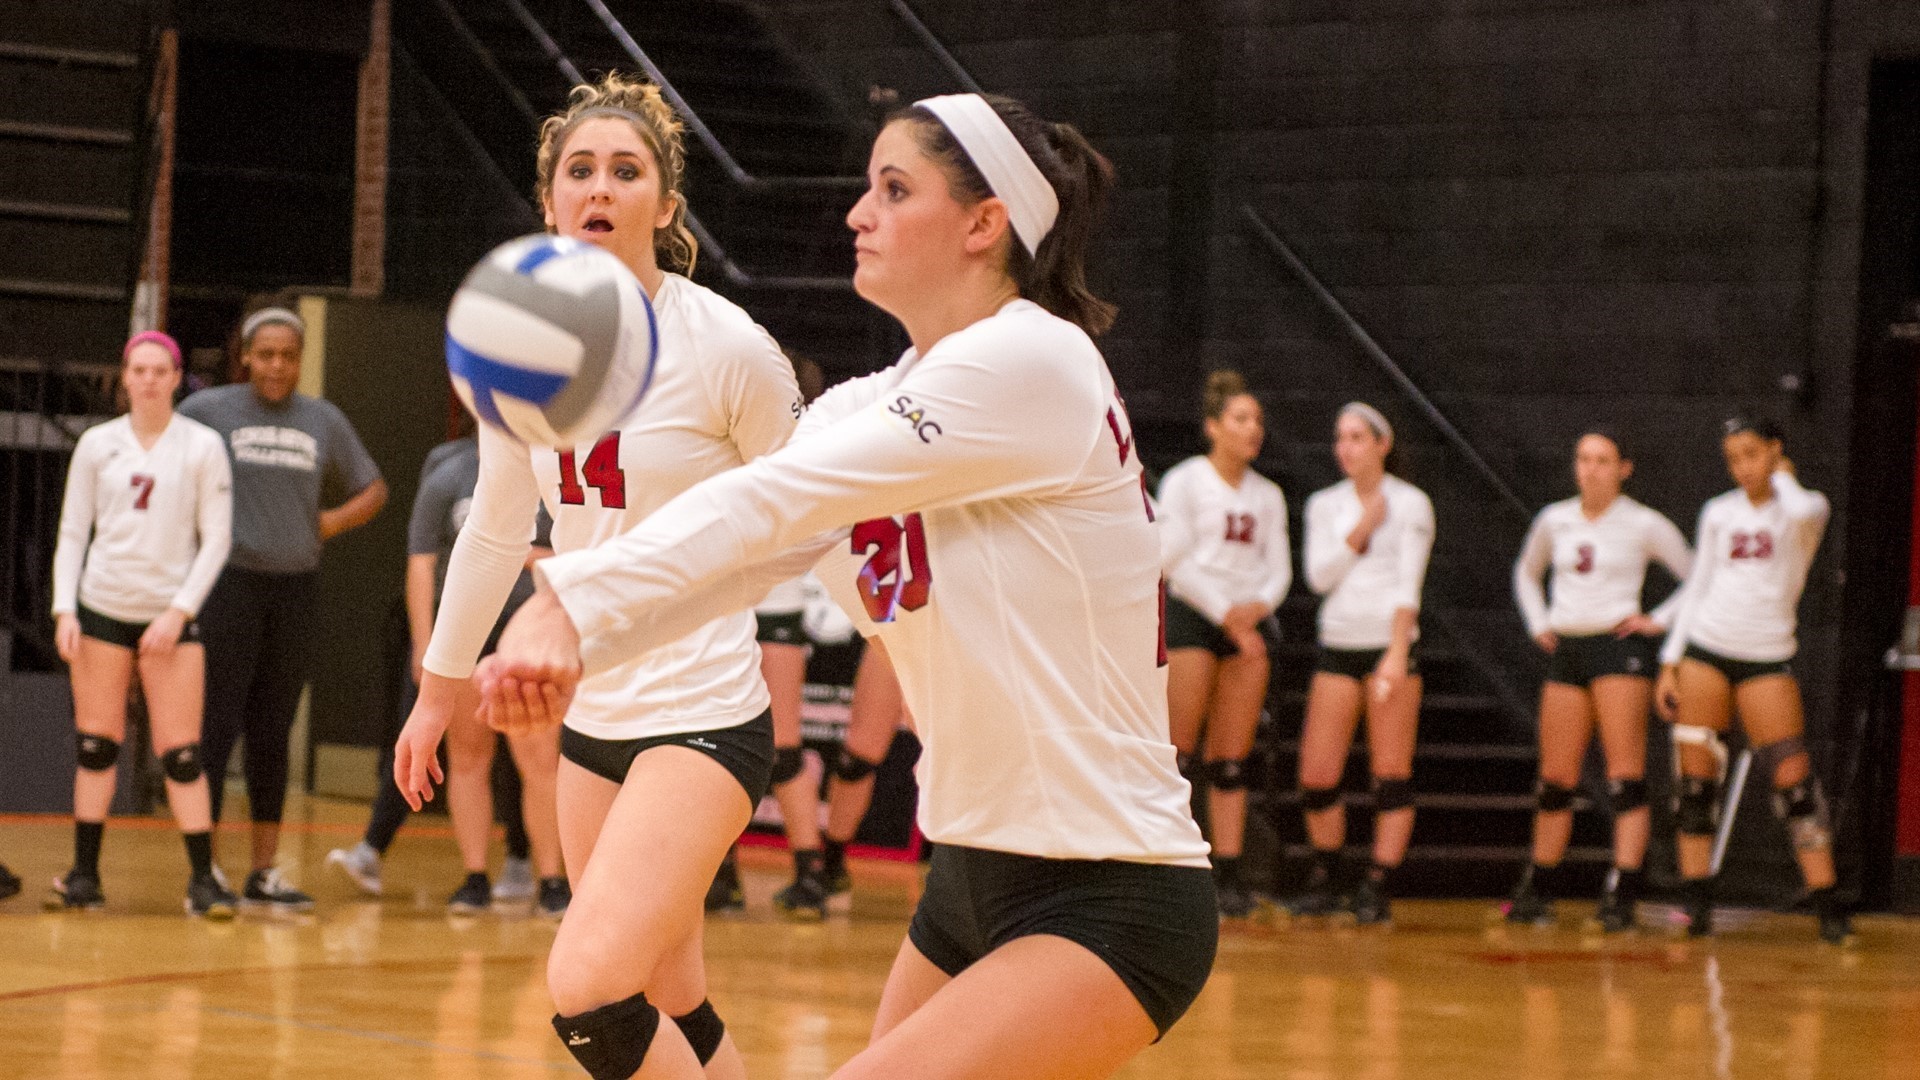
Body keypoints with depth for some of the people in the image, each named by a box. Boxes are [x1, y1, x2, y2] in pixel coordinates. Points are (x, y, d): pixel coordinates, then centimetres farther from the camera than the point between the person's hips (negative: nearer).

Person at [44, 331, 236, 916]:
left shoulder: (202, 446, 1)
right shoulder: (97, 444, 6)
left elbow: (216, 538, 0)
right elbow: (72, 532, 8)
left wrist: (180, 611, -9)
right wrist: (64, 610, -3)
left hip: (170, 615, -2)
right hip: (101, 609, 2)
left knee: (181, 753, -6)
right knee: (95, 745, 2)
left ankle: (203, 879, -2)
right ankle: (84, 875, 9)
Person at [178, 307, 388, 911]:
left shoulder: (324, 421, 10)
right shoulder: (208, 410, -1)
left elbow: (373, 490, 20)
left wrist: (332, 522, 3)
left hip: (296, 589, 4)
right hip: (230, 584, -4)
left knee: (273, 736, 8)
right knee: (218, 729, -7)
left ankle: (265, 873, 13)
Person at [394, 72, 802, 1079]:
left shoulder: (728, 347, -12)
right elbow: (496, 531, 19)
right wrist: (440, 687, 25)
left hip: (702, 716, -6)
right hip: (591, 719, 6)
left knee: (587, 987, -21)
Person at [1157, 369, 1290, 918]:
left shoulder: (1267, 496, 15)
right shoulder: (1184, 481, -1)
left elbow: (1280, 568, 11)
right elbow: (1177, 561, -8)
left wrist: (1258, 607, -10)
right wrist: (1228, 619, -13)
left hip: (1248, 624, 5)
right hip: (1191, 617, -5)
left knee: (1231, 761, 2)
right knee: (1175, 749, -10)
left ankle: (1228, 873, 2)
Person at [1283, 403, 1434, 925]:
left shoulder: (1410, 503, -1)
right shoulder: (1324, 505, 12)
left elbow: (1408, 584, -10)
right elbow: (1319, 574, 1)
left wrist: (1397, 652, -21)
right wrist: (1361, 529, -8)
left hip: (1390, 642, -4)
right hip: (1337, 645, 4)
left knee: (1391, 774, -5)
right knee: (1317, 775, -1)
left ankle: (1376, 888, -1)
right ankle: (1324, 881, 16)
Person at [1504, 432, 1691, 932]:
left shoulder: (1643, 525, -1)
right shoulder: (1554, 521, 10)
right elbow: (1526, 573, 29)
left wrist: (1659, 621, -5)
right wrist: (1539, 624, 16)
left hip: (1620, 646, -4)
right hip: (1567, 650, 4)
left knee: (1625, 776, -9)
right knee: (1555, 778, 6)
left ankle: (1622, 895, -12)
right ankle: (1536, 890, 17)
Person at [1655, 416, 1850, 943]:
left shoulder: (1805, 506, 0)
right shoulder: (1718, 513, 10)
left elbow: (1802, 513, -26)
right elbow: (1697, 587, 14)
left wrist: (1782, 477, -5)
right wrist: (1670, 662, 9)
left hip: (1767, 659, -3)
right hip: (1705, 649, 3)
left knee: (1793, 778, -9)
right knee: (1696, 776, -1)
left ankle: (1828, 904, -4)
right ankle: (1697, 903, 5)